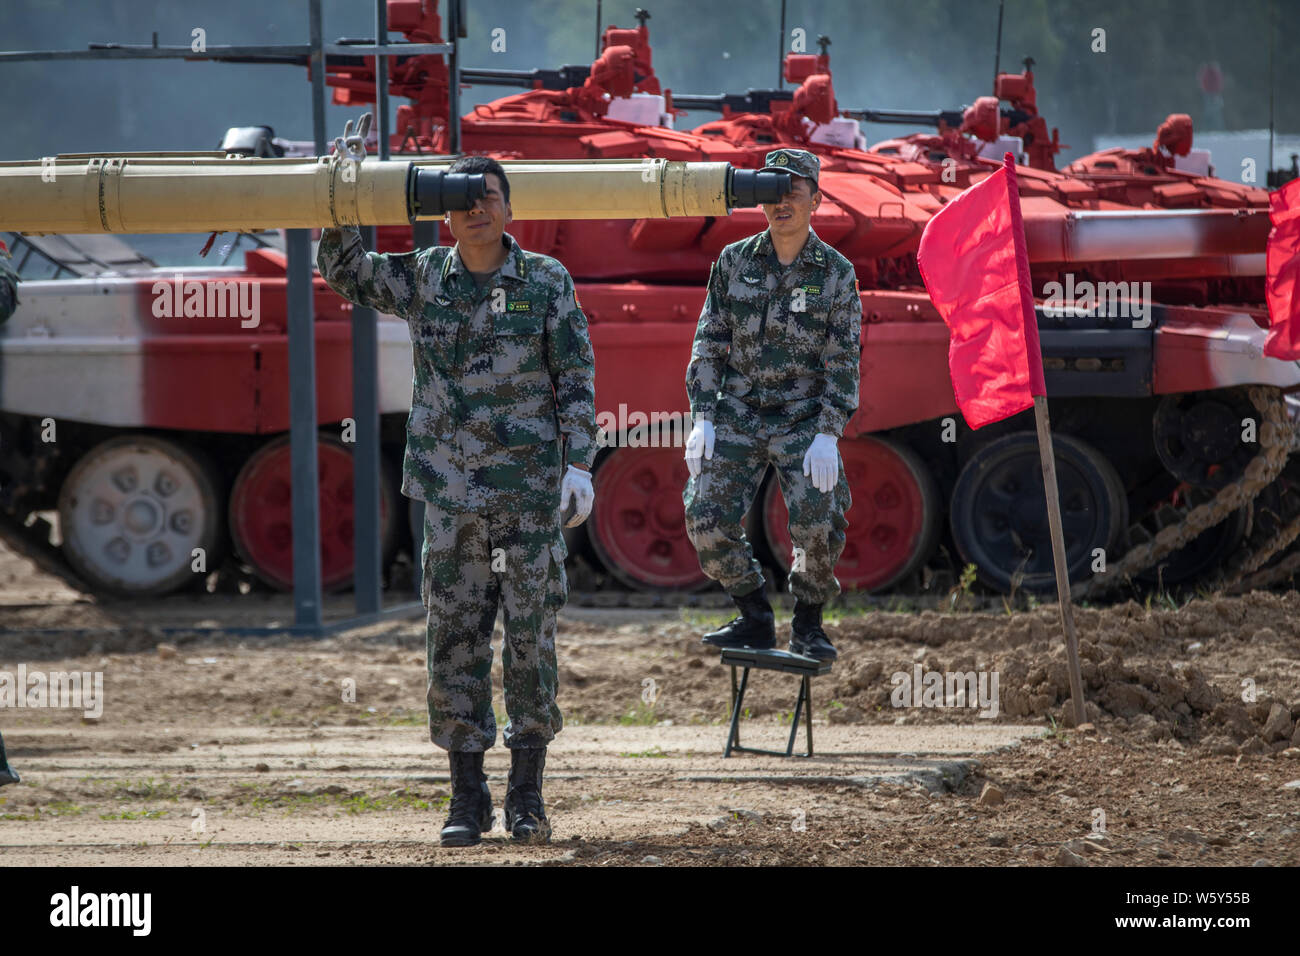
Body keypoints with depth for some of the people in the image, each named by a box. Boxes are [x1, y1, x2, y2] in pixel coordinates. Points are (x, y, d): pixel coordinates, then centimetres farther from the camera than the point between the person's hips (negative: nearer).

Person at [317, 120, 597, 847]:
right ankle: (468, 798, 8)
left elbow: (577, 378, 1)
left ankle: (528, 794, 5)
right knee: (455, 636, 2)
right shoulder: (423, 279, 7)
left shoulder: (546, 282, 1)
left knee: (532, 632, -2)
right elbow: (345, 273, 14)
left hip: (529, 485, -2)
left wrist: (580, 465, -7)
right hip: (449, 487, 2)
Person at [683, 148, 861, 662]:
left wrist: (828, 434, -13)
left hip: (804, 419, -2)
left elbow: (843, 362, -3)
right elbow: (710, 343, 6)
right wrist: (702, 419, -3)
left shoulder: (836, 273, -1)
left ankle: (808, 624, 4)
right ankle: (755, 618, 8)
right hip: (737, 414, 2)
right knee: (706, 519, -11)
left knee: (819, 523, -19)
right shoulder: (735, 262, 4)